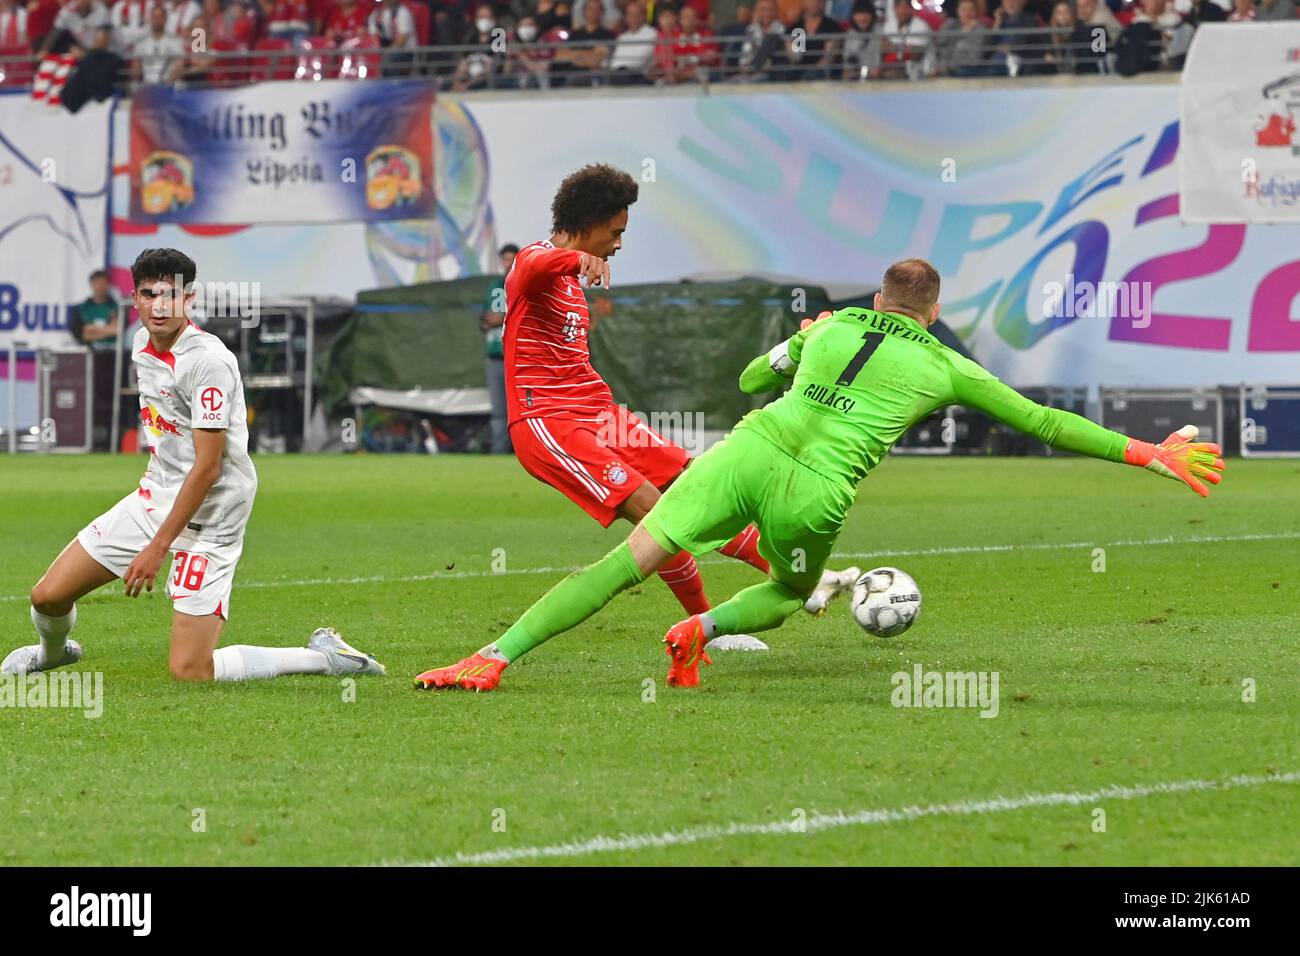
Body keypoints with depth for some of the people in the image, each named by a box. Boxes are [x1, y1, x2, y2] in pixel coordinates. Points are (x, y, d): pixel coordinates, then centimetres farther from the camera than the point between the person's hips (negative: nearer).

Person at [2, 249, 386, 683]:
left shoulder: (208, 361, -22)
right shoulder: (142, 343, 5)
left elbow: (207, 468, -22)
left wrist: (158, 547, -20)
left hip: (208, 516, -7)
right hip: (153, 497, 7)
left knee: (189, 671, -14)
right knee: (48, 597, 5)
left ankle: (322, 656, 1)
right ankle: (54, 650, 41)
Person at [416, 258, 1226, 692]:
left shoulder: (829, 327, 20)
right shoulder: (946, 369, 14)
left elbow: (751, 379, 36)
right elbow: (1045, 423, 15)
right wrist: (1148, 453, 19)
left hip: (747, 456, 1)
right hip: (811, 502, -1)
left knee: (625, 564, -6)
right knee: (791, 596, 30)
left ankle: (496, 656, -21)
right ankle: (704, 629, 0)